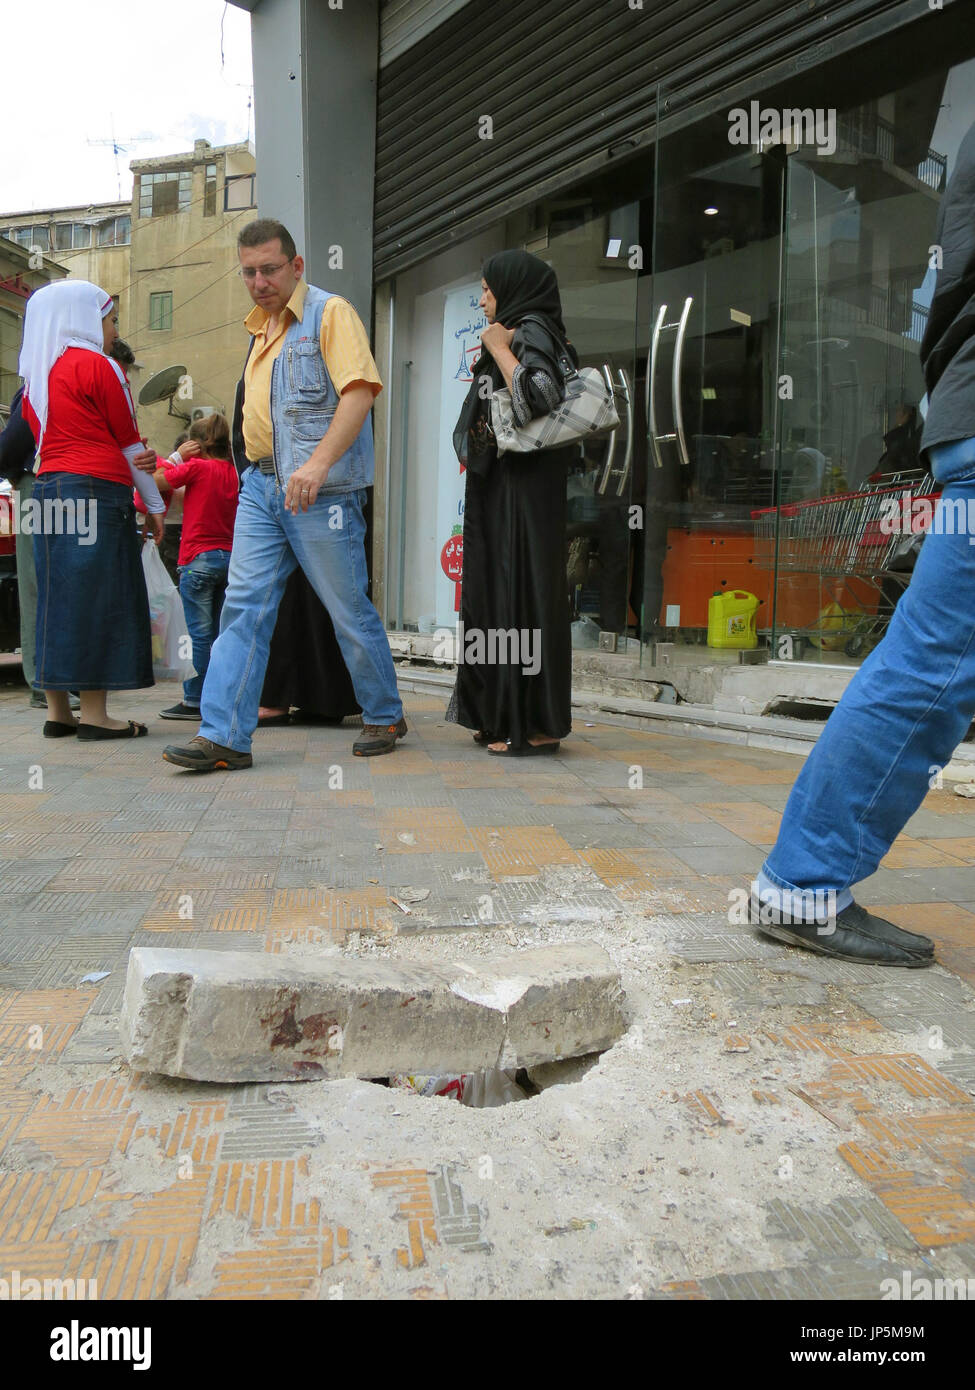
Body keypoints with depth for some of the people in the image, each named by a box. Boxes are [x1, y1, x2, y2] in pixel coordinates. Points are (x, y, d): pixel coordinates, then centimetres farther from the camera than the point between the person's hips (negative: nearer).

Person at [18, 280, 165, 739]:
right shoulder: (96, 365, -3)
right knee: (97, 599, -6)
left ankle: (57, 711, 11)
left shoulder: (36, 373, 19)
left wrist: (130, 461, 13)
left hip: (46, 490, 8)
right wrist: (155, 504, 7)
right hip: (96, 492, -8)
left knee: (57, 598, 8)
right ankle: (94, 714, -6)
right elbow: (129, 440, -1)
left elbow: (45, 438, 18)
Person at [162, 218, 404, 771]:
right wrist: (257, 467, 18)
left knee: (350, 610, 1)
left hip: (321, 491, -7)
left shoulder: (330, 312, -4)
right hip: (261, 486, 7)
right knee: (244, 605, -1)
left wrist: (317, 464, -27)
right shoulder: (262, 328, 20)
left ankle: (385, 717, 19)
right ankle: (224, 736, -1)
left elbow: (360, 391, -17)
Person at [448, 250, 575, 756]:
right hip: (500, 491, 10)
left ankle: (535, 726, -6)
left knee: (520, 590, -10)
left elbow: (538, 401, -25)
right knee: (498, 591, 9)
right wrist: (490, 364, 16)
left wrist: (499, 350, -15)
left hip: (523, 489, -10)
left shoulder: (530, 332, -8)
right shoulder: (517, 336, 21)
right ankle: (502, 715, 15)